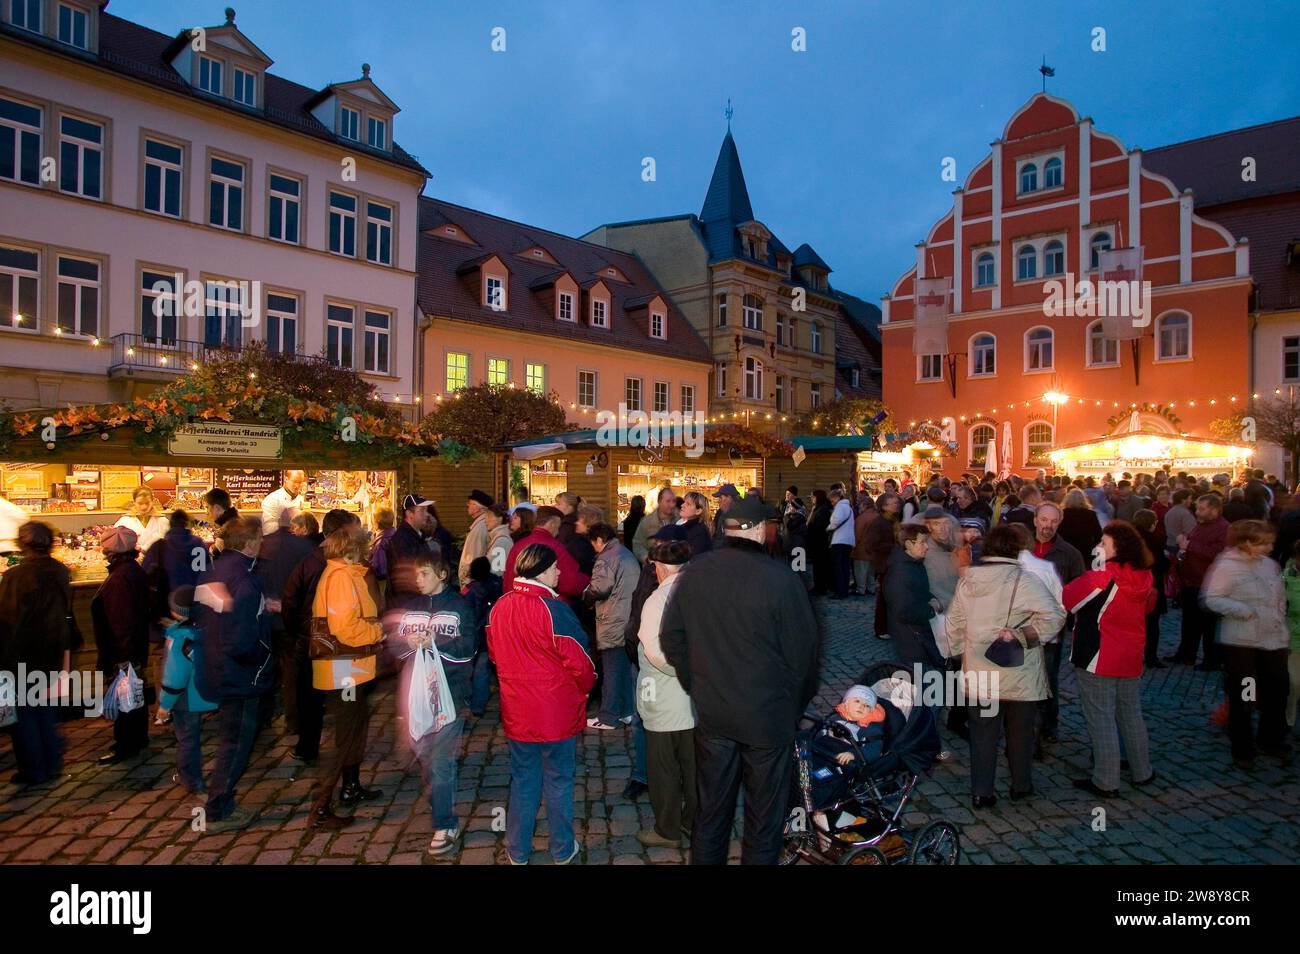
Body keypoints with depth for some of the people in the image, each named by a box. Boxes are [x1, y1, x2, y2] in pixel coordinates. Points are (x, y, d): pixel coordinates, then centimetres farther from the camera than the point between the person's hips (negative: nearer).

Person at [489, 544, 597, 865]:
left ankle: (518, 852, 28)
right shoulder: (553, 609, -22)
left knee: (522, 780, 18)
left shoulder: (499, 608, -3)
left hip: (517, 712, 5)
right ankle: (562, 850, 26)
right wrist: (584, 687, 3)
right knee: (558, 781, 12)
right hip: (557, 712, -5)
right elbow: (578, 660, -17)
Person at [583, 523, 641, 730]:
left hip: (613, 624, -9)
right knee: (627, 668, 16)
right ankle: (627, 711, 25)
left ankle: (608, 718, 6)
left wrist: (586, 595, 0)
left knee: (612, 670, -1)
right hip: (630, 622, 9)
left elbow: (600, 587, -22)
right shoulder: (629, 555, 15)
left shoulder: (607, 558, -14)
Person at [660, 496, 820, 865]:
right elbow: (804, 645, -13)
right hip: (769, 714, -4)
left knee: (711, 809, 19)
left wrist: (696, 687, 12)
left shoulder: (696, 571, -6)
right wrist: (797, 702, 4)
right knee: (764, 814, 13)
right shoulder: (780, 576, -19)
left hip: (711, 711, 4)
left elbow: (671, 637, 2)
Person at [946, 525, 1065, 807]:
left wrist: (962, 653, 19)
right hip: (1018, 675, -3)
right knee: (1020, 731, 15)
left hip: (978, 674, 3)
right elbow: (1053, 616, -23)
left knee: (982, 733, 11)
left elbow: (954, 623, 9)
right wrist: (1021, 633, -16)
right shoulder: (1024, 580, -13)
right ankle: (1021, 786, 31)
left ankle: (981, 792, 13)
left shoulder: (968, 580, 1)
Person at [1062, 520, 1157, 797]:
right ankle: (1142, 772, 32)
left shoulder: (1101, 576, -18)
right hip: (1131, 658, 7)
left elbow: (1067, 600, -15)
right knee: (1131, 715, 21)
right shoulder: (1143, 577, 3)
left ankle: (1105, 782, 6)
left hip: (1097, 658, -7)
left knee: (1101, 719, 1)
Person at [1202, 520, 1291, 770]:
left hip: (1274, 640, 6)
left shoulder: (1269, 564, 9)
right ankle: (1243, 750, 18)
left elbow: (1280, 598, 18)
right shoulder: (1227, 566, -11)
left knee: (1277, 693, 12)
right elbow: (1211, 599, -15)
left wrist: (1281, 623, 9)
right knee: (1241, 698, 4)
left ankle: (1271, 741, 34)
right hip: (1240, 642, -6)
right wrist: (1244, 611, -22)